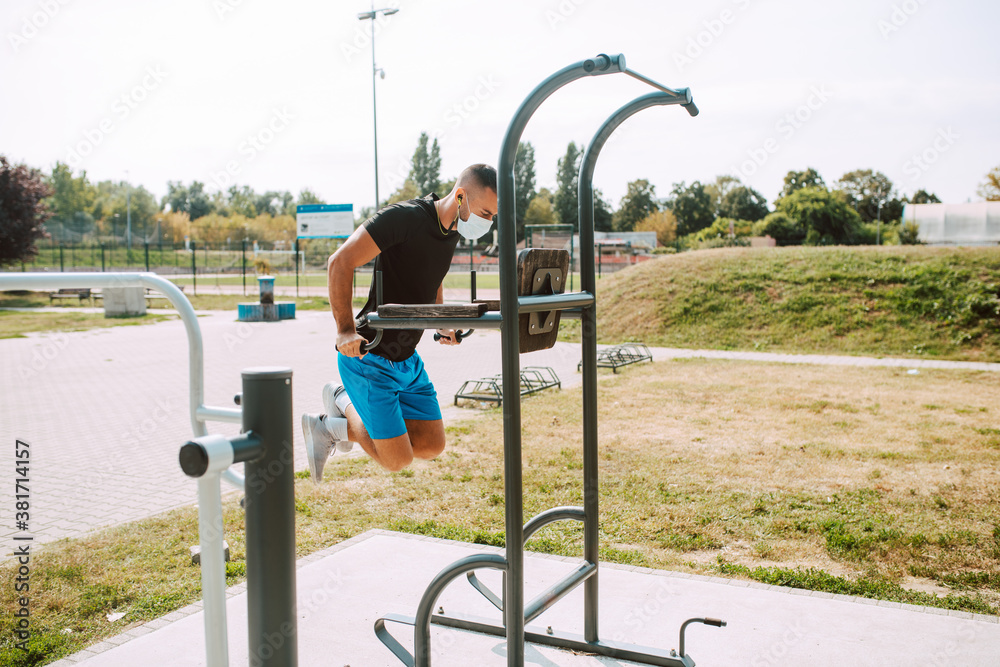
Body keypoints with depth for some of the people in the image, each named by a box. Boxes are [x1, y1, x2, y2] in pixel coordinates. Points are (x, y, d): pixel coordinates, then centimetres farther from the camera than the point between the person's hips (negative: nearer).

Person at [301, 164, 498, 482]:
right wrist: (345, 330, -30)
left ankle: (343, 401, 22)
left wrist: (441, 324, 13)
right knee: (397, 459, -7)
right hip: (370, 355, -8)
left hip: (408, 359, 8)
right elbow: (340, 263, -25)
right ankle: (325, 425, 17)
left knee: (432, 446, 8)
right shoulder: (405, 217, -21)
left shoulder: (452, 231, 5)